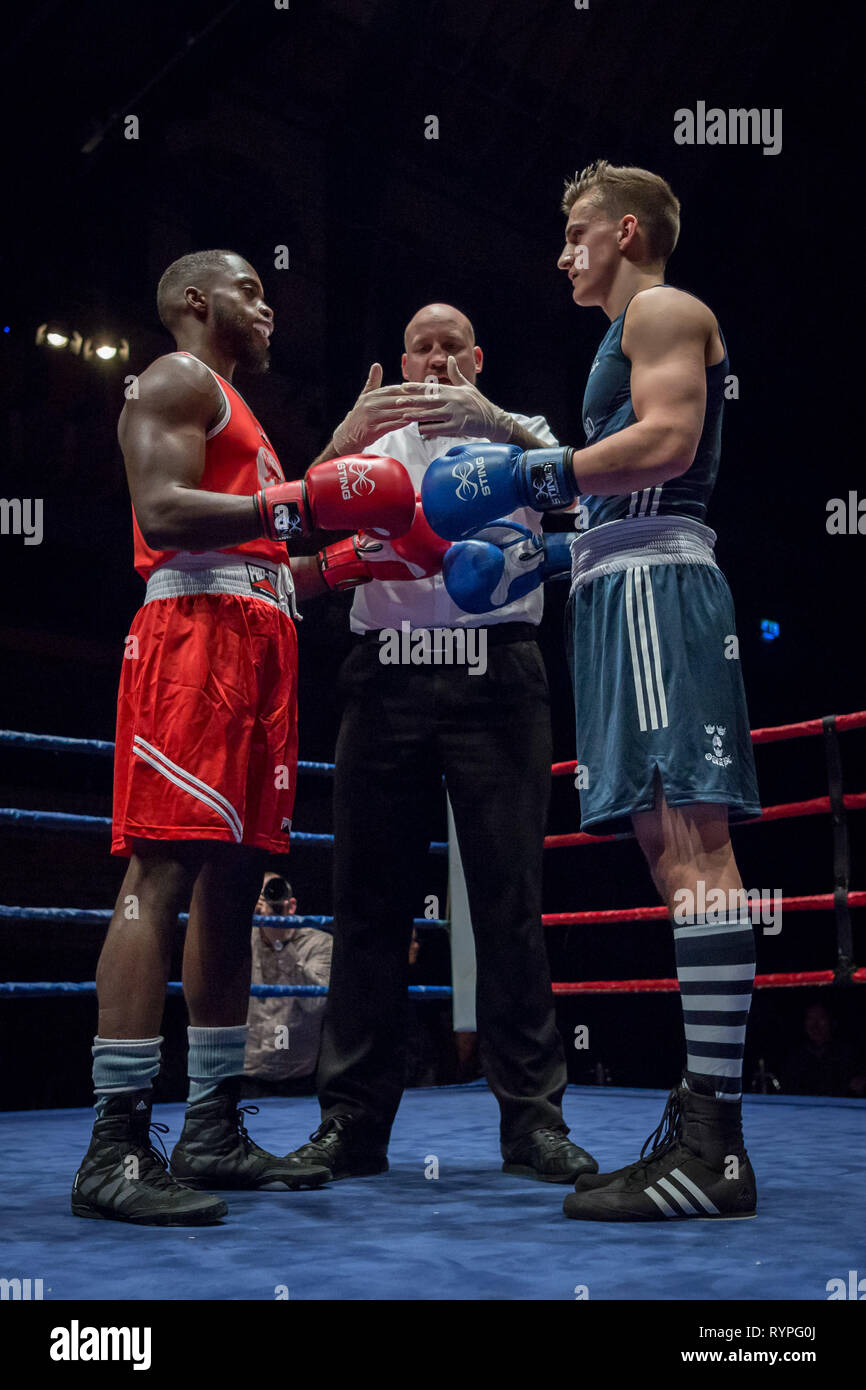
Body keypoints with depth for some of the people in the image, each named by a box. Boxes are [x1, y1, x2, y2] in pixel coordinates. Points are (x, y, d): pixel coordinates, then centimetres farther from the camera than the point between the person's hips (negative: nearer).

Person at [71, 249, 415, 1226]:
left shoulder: (237, 413, 33)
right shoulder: (177, 380, 4)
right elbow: (163, 512, -14)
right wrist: (302, 503, -17)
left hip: (258, 641, 10)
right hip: (194, 631, -10)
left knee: (233, 878, 5)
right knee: (163, 869, -17)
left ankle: (212, 1131, 8)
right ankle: (115, 1149, -19)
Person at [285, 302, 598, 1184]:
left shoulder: (516, 435, 16)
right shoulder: (374, 444, 20)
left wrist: (491, 420, -25)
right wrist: (345, 441, -16)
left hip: (494, 677, -1)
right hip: (388, 677, 2)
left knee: (509, 896, -4)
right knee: (370, 896, 1)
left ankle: (532, 1118, 2)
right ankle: (353, 1120, 7)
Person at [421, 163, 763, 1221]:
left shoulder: (662, 310, 3)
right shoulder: (631, 335, 32)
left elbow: (670, 441, -15)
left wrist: (531, 475, -13)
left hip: (656, 580, -10)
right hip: (622, 585, 10)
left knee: (690, 839, -17)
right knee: (671, 847, 6)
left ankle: (715, 1145, -18)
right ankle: (703, 1114, 9)